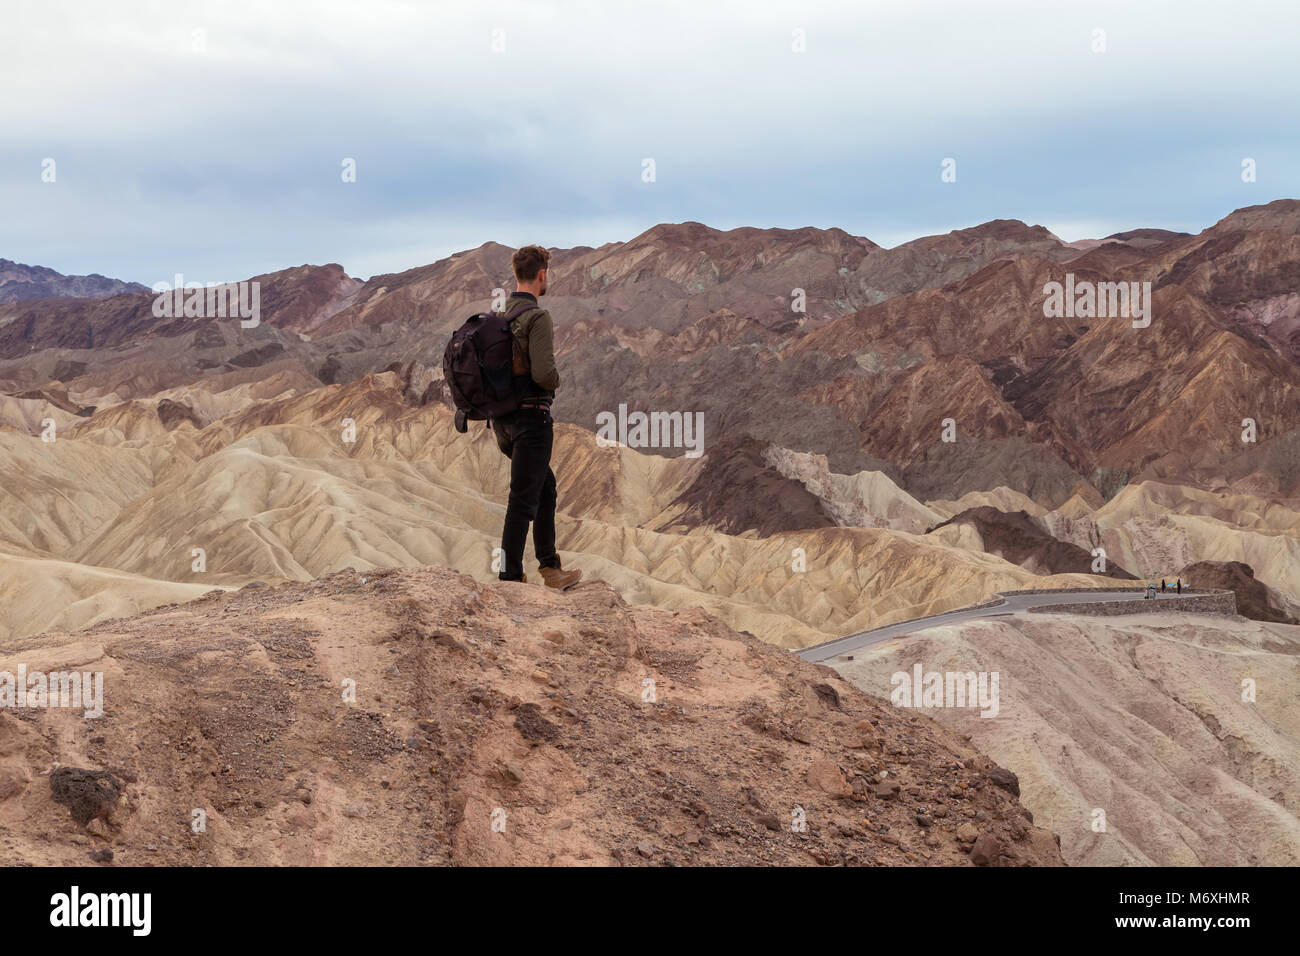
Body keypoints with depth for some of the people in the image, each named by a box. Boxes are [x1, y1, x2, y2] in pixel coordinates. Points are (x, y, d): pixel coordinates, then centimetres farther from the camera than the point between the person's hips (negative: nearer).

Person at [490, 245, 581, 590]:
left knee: (546, 486, 20)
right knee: (524, 498, -3)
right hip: (531, 416, -8)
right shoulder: (537, 317, -16)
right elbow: (544, 373, -24)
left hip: (502, 416, 9)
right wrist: (557, 382, -2)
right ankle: (510, 577, 0)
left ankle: (549, 566, 26)